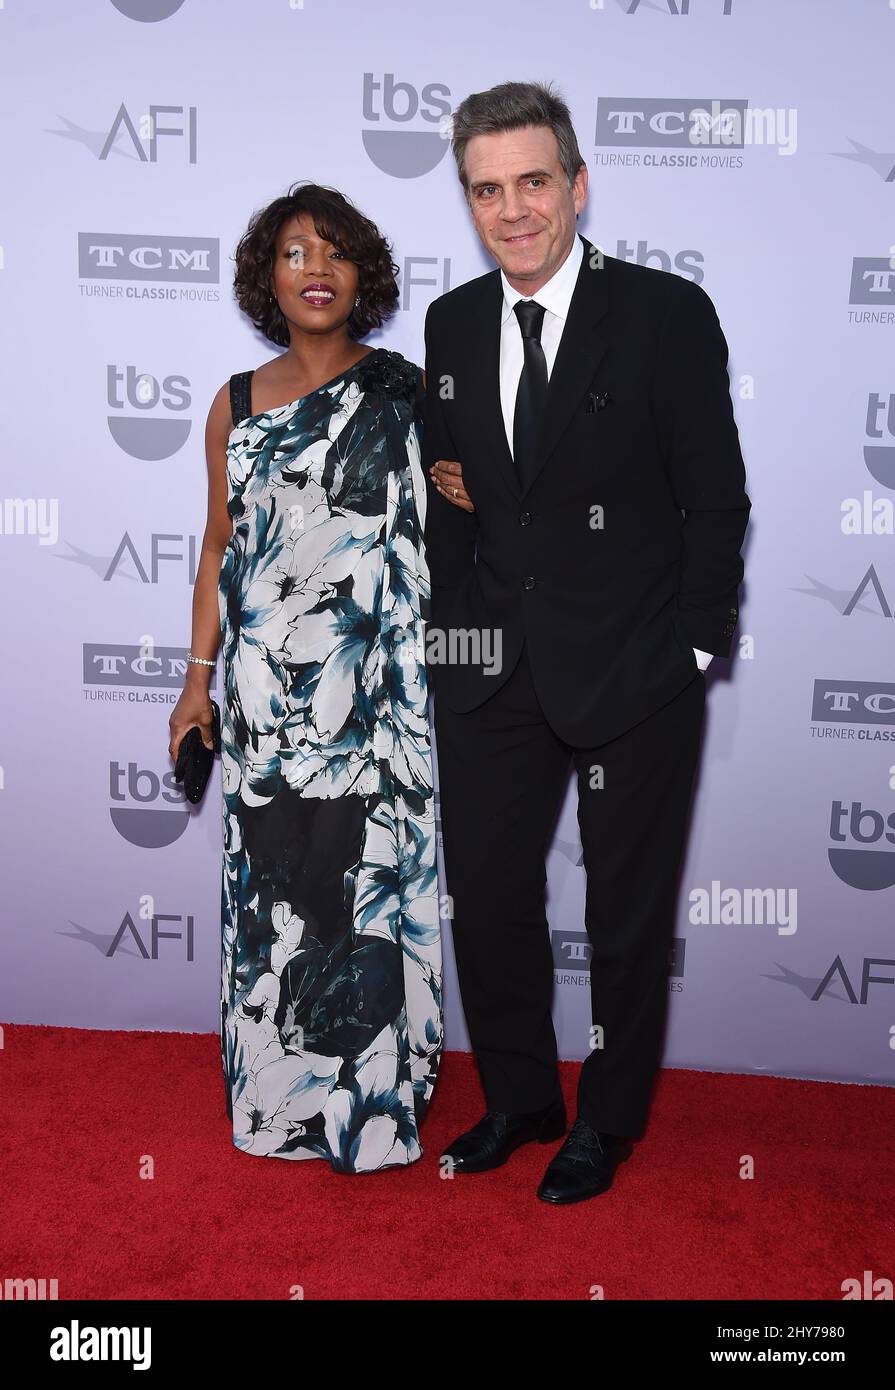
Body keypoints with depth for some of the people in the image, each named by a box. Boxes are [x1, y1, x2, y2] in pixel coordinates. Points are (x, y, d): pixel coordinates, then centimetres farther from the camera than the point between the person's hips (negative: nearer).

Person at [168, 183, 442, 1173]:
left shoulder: (405, 392, 2)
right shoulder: (237, 404, 10)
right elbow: (220, 544, 12)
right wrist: (198, 675, 10)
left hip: (375, 690, -2)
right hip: (266, 691, 3)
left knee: (372, 880, 1)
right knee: (275, 885, 7)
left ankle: (373, 1092, 19)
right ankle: (281, 1088, 26)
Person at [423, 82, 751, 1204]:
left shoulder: (668, 314, -8)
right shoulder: (452, 323, 7)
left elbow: (716, 498, -7)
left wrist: (691, 652, -10)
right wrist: (454, 624, 4)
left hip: (631, 674, -4)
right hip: (489, 675, 5)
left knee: (627, 913, 11)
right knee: (486, 898, 13)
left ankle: (608, 1121, 32)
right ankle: (518, 1100, 35)